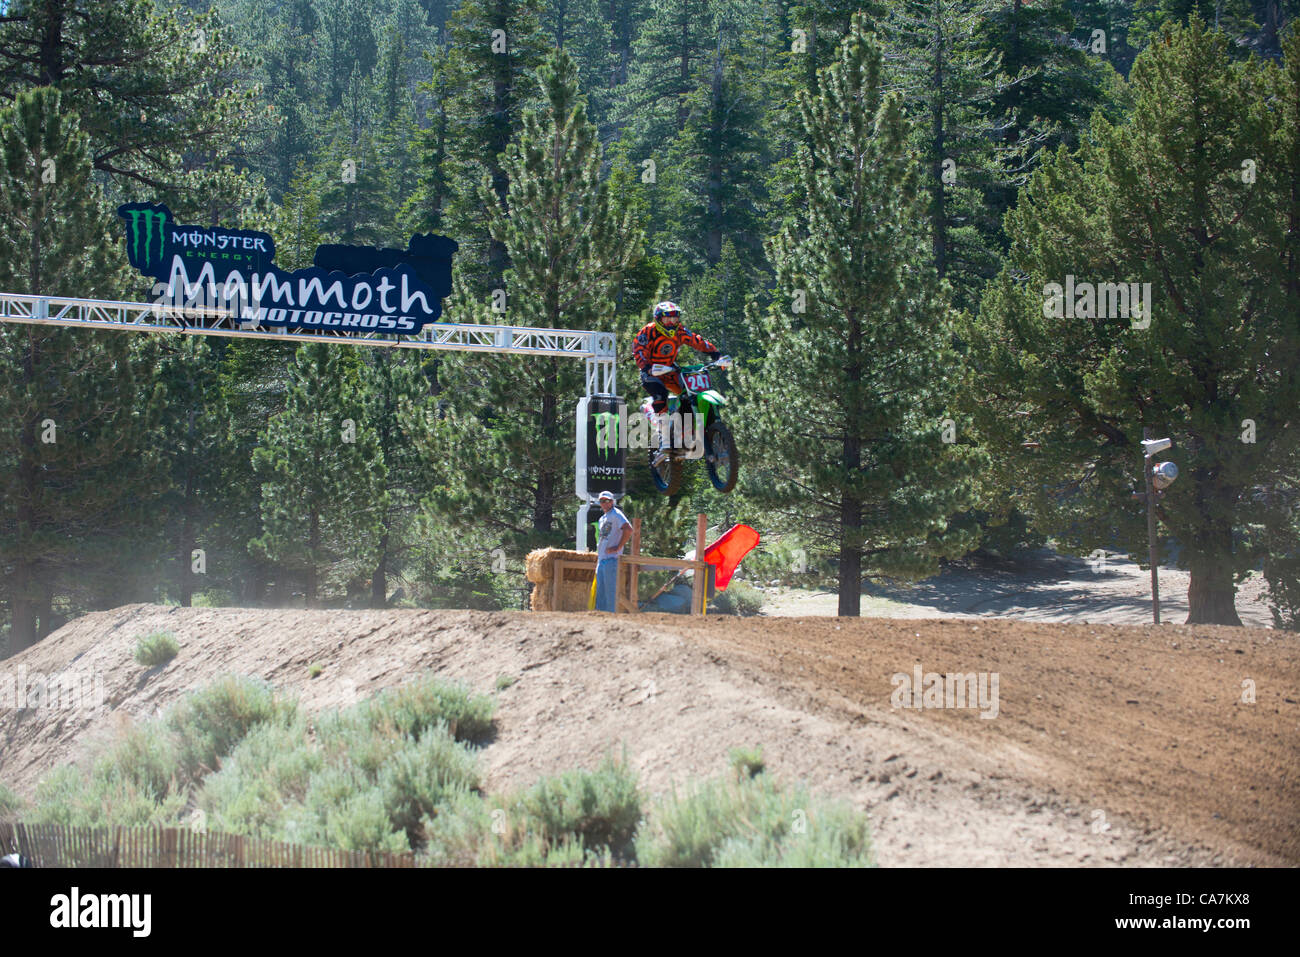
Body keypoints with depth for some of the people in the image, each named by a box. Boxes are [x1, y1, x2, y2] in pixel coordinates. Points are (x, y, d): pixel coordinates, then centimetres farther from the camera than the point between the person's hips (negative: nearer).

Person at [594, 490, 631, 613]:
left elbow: (628, 529, -19)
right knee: (600, 591, 9)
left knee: (610, 590, -10)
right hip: (601, 559, 9)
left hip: (612, 558, -9)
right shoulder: (602, 518, 22)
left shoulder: (616, 514, -5)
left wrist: (618, 547, -18)